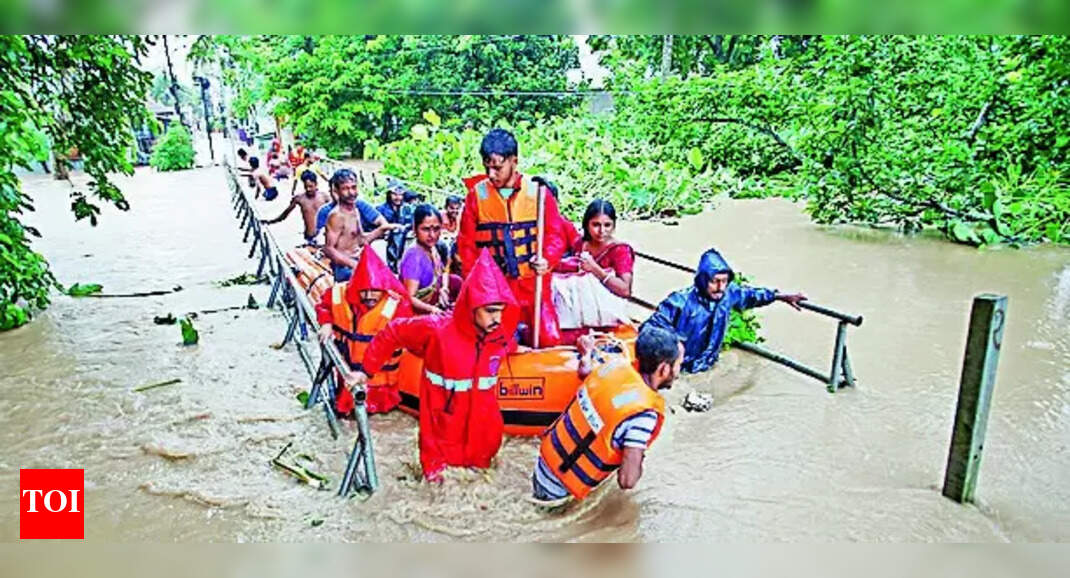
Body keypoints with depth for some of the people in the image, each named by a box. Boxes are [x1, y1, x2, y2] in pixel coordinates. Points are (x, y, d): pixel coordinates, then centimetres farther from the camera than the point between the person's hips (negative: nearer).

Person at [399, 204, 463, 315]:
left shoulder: (433, 248, -6)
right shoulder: (414, 256, -29)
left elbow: (443, 272, 14)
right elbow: (410, 298, -30)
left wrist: (444, 288, -6)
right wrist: (431, 309, -44)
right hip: (417, 309, -9)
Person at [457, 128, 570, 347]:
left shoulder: (538, 191, -1)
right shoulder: (477, 194, 1)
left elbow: (556, 234, 0)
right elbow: (466, 242, 5)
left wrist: (547, 259, -19)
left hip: (533, 282, 0)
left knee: (550, 340, -5)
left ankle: (525, 333, 22)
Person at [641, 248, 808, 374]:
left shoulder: (729, 294, -11)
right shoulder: (681, 302, -27)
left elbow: (750, 294, 12)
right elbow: (651, 327, -23)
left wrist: (781, 296, 15)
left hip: (704, 367, 5)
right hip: (678, 368, -5)